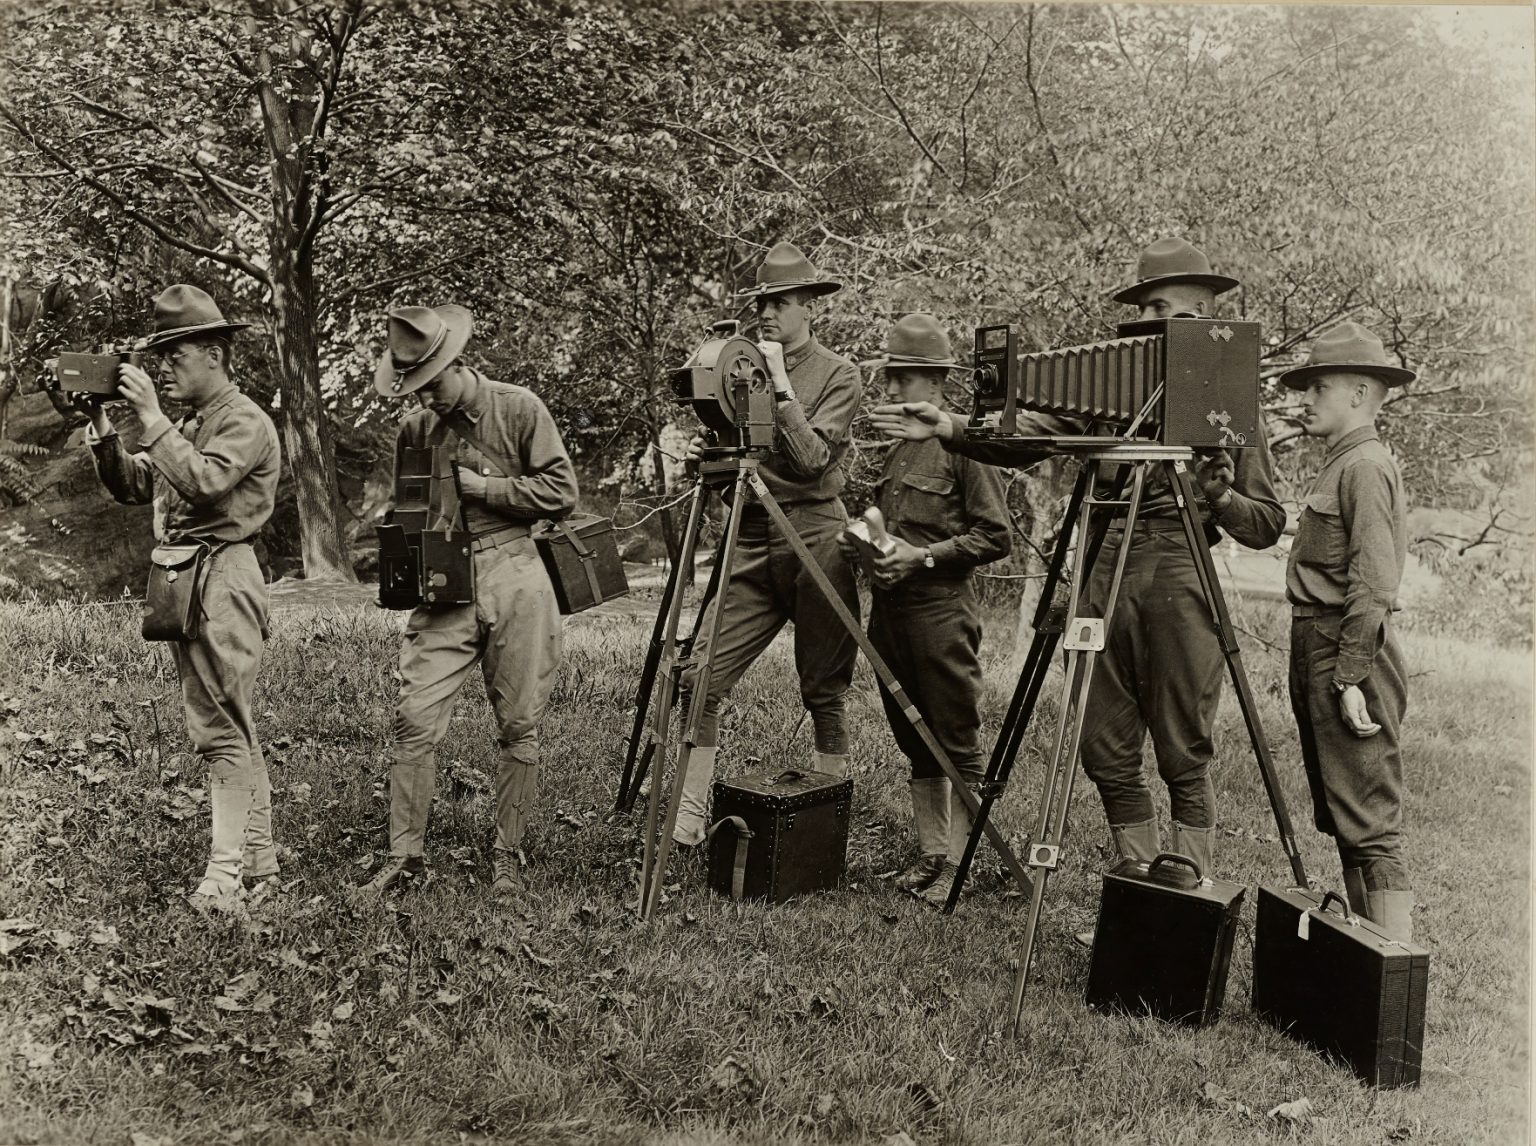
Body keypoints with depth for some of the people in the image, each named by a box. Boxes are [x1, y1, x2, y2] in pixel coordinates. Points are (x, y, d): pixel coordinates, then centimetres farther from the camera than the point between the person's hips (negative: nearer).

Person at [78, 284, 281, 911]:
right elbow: (131, 486, 17)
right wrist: (102, 429, 4)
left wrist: (150, 416, -20)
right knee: (234, 724, 12)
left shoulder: (245, 421, -8)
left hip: (223, 580, -9)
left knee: (221, 727, -9)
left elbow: (203, 482, -24)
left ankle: (225, 868, -6)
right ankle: (259, 853, 20)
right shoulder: (187, 425, 20)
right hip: (182, 578, 9)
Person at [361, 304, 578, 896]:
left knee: (517, 727, 3)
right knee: (414, 719, -7)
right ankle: (405, 853, 5)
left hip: (513, 578, -2)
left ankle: (507, 855, 16)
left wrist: (480, 486, -9)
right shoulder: (415, 427, 10)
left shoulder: (519, 409, -1)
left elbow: (560, 493, -4)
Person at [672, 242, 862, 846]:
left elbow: (813, 458, -15)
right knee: (702, 678, -5)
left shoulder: (837, 374, -1)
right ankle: (690, 816, 4)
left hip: (815, 541, -4)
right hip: (751, 541, 4)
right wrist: (705, 454, -6)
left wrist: (779, 383, -15)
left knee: (825, 690, 4)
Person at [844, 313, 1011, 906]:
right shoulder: (897, 448, 15)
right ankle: (930, 855, 21)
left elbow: (996, 537, -10)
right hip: (888, 607, 8)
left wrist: (923, 556, -16)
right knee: (915, 744, 13)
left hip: (941, 608, -8)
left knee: (958, 743, -1)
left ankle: (958, 864, 5)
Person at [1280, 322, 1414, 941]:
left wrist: (1351, 677, -21)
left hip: (1349, 658, -10)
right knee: (1343, 820, 14)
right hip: (1321, 660, 10)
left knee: (1369, 823, -9)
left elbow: (1374, 586, -19)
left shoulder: (1366, 466, -12)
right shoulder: (1340, 465, 18)